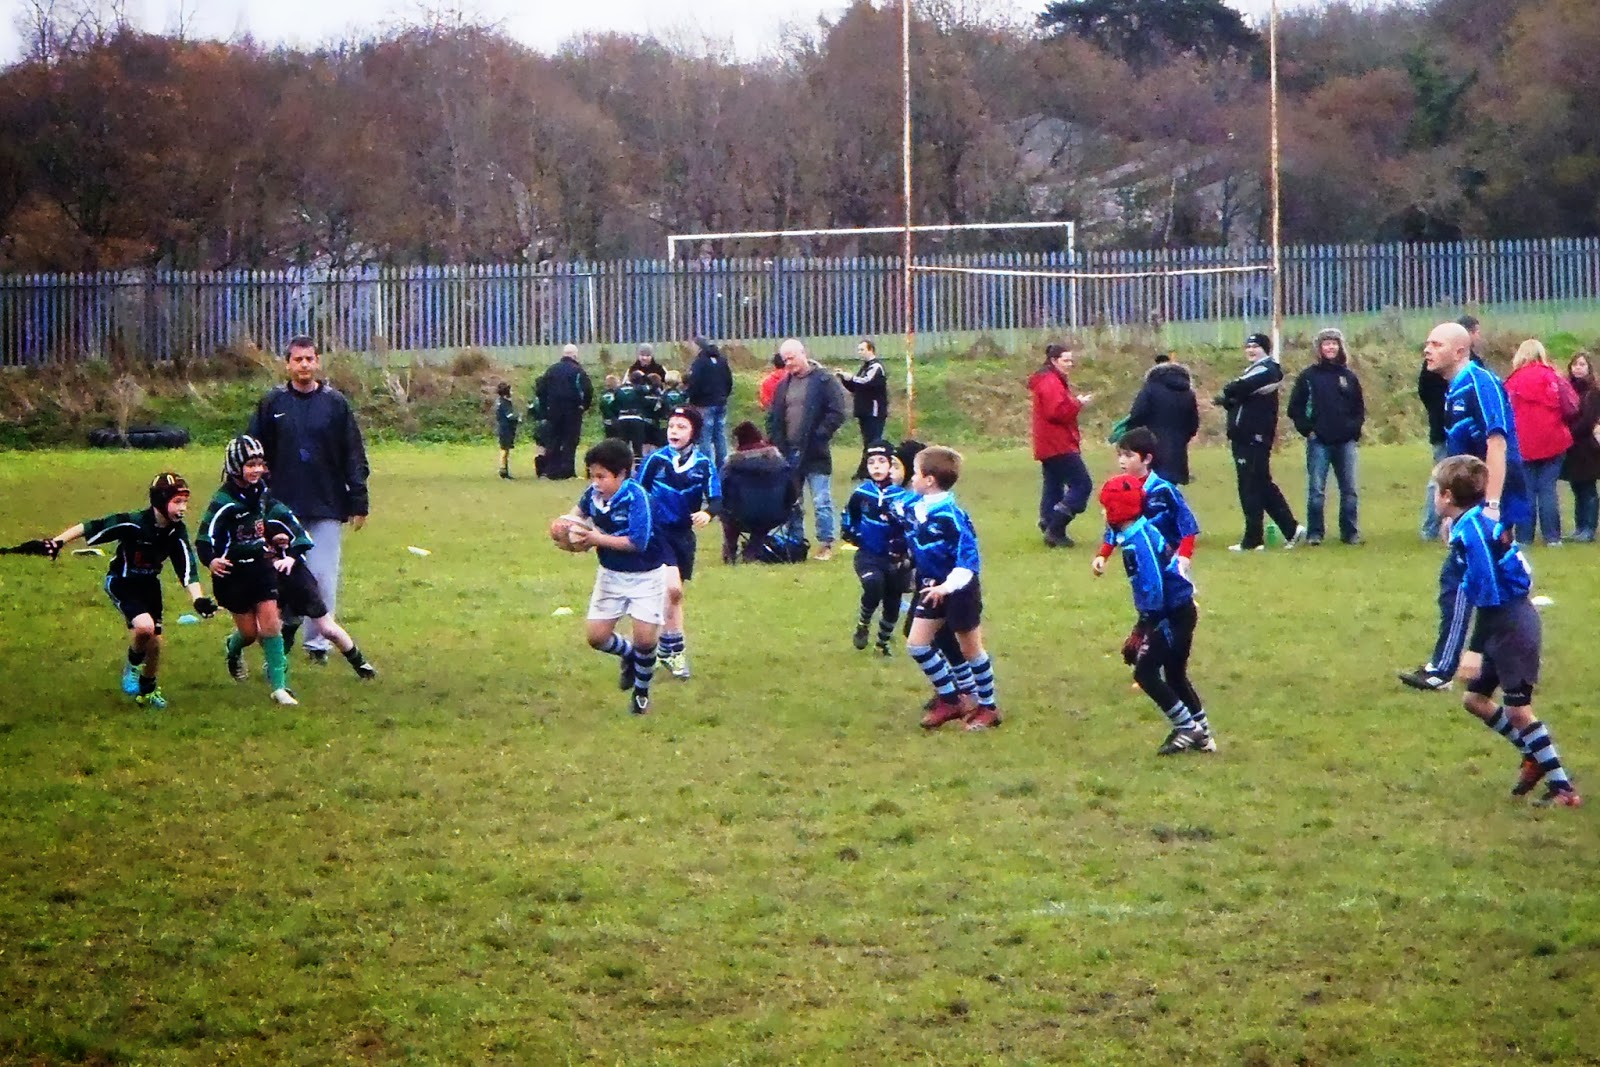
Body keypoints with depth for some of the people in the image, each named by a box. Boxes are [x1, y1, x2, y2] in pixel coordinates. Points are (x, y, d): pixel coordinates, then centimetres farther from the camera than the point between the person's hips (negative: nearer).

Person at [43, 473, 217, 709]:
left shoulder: (177, 532, -16)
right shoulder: (133, 524, -30)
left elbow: (188, 569, -21)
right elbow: (89, 528, -24)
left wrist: (199, 599, -35)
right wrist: (57, 543, -30)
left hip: (149, 584, 5)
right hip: (121, 583, -5)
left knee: (155, 642, 8)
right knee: (144, 627, -28)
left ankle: (148, 690, 35)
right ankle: (132, 665, 3)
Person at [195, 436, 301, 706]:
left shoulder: (262, 492, 0)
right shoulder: (224, 501, -19)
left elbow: (280, 514, 20)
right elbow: (205, 536, -24)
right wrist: (210, 560, -42)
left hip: (262, 566, 4)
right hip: (234, 573, -4)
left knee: (271, 624, -7)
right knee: (249, 631, 3)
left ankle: (279, 685, -6)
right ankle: (233, 651, 40)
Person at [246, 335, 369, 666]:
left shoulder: (335, 403, 4)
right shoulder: (272, 404, 5)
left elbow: (354, 456, 6)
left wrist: (359, 501, 1)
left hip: (327, 507, 0)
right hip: (283, 508, 0)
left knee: (323, 577, -2)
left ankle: (319, 641, 7)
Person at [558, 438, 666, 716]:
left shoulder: (635, 496, -26)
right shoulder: (593, 495, -9)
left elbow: (638, 542, -31)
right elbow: (580, 509, 16)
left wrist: (598, 539, -29)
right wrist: (565, 522, -5)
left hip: (644, 576, -6)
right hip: (611, 573, 6)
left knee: (645, 638, -12)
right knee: (596, 636, 0)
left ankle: (641, 691, 16)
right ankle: (629, 655, 33)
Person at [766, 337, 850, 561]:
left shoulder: (825, 381, -4)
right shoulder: (784, 385, 15)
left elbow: (836, 414, -10)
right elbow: (774, 417, 19)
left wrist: (819, 436, -15)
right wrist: (775, 442, 4)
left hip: (815, 454, -6)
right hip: (789, 453, 6)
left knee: (822, 502, -4)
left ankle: (826, 545, 2)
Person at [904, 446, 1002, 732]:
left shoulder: (951, 516, -26)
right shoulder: (917, 509, -1)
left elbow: (968, 557, -27)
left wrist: (948, 586, -34)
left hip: (959, 590, -8)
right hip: (931, 588, 8)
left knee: (970, 649, 5)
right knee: (916, 644, 3)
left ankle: (988, 706, 22)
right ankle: (950, 701, 15)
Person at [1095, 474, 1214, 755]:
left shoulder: (1138, 542, -21)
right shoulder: (1142, 532, 9)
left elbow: (1153, 592, -25)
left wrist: (1141, 632, -21)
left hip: (1174, 614, -10)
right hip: (1181, 611, 10)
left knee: (1145, 671, -7)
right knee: (1175, 675, 17)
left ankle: (1186, 729, -2)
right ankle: (1202, 735, 24)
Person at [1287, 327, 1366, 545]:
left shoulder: (1348, 376, 10)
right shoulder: (1308, 376, 2)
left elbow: (1359, 407, 14)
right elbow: (1295, 408, 2)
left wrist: (1354, 428, 0)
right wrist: (1307, 430, -6)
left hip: (1345, 442, 2)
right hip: (1319, 443, -2)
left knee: (1349, 490, 4)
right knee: (1316, 490, -2)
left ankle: (1350, 532, 11)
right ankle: (1314, 533, 4)